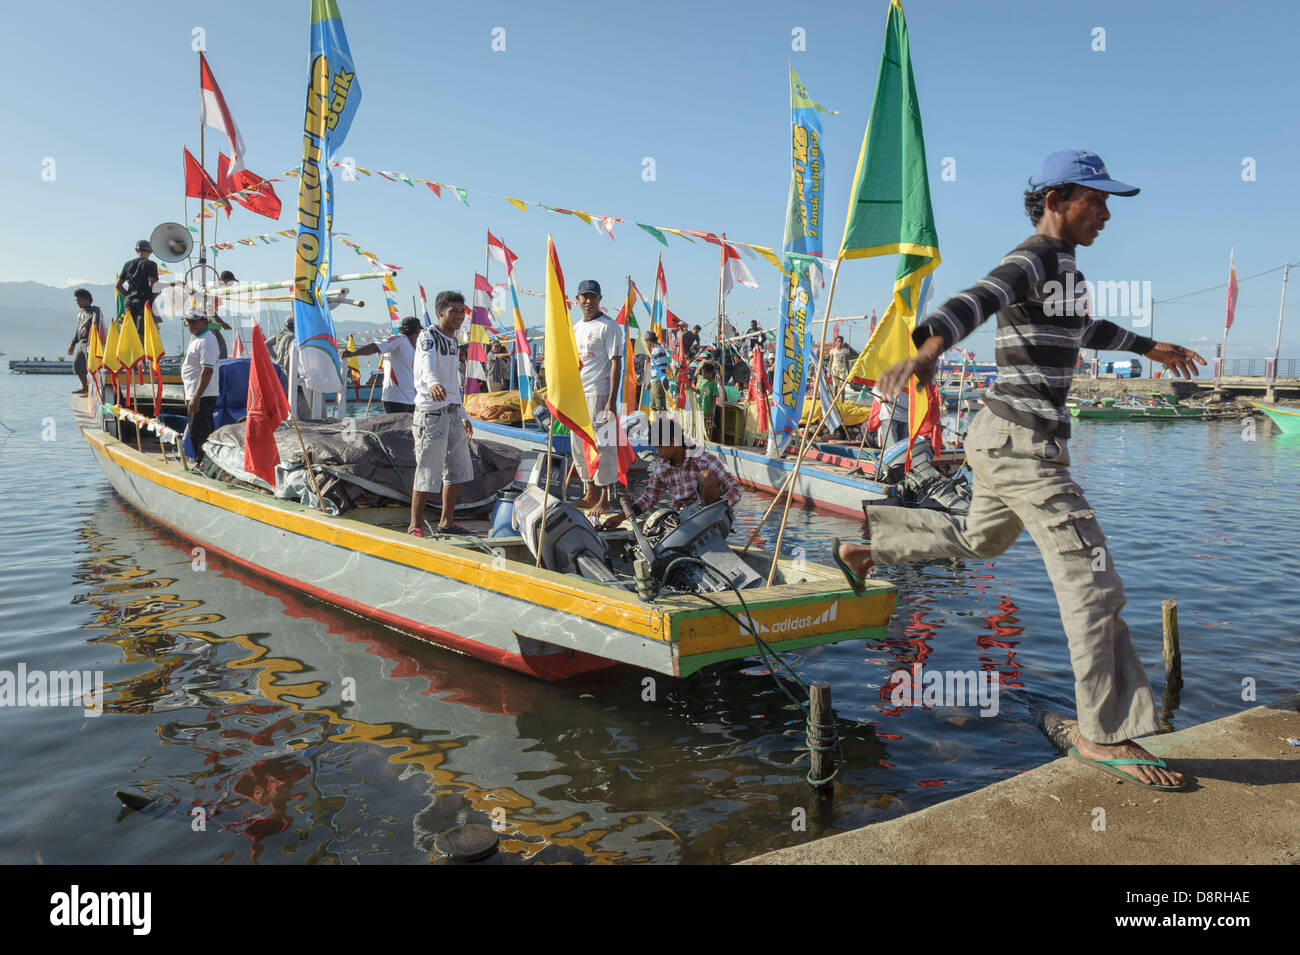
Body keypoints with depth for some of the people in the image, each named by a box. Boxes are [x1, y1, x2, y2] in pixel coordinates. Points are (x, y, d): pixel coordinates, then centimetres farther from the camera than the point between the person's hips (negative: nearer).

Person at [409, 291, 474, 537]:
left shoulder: (452, 341, 19)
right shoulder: (428, 337, -8)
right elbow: (427, 364, -32)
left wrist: (463, 415, 23)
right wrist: (433, 383, -53)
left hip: (453, 413, 9)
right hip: (431, 413, -9)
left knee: (458, 469, 12)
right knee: (428, 471, -7)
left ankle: (447, 521, 23)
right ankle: (415, 524, 4)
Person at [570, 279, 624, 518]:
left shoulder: (608, 326, -8)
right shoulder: (576, 328, 17)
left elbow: (616, 363, -13)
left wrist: (612, 400, -20)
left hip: (599, 394, -8)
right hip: (578, 395, 8)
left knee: (602, 445, -6)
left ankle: (604, 498, 1)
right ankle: (590, 494, 21)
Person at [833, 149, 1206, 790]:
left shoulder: (1059, 266, 17)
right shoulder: (1030, 260, -13)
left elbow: (1084, 328, 36)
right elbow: (973, 302, -35)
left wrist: (1150, 347, 49)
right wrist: (927, 347, -55)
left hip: (1007, 439, 10)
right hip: (1024, 444, -10)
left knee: (978, 540, 30)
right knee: (1091, 581, -7)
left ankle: (861, 546, 40)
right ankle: (1105, 736, 4)